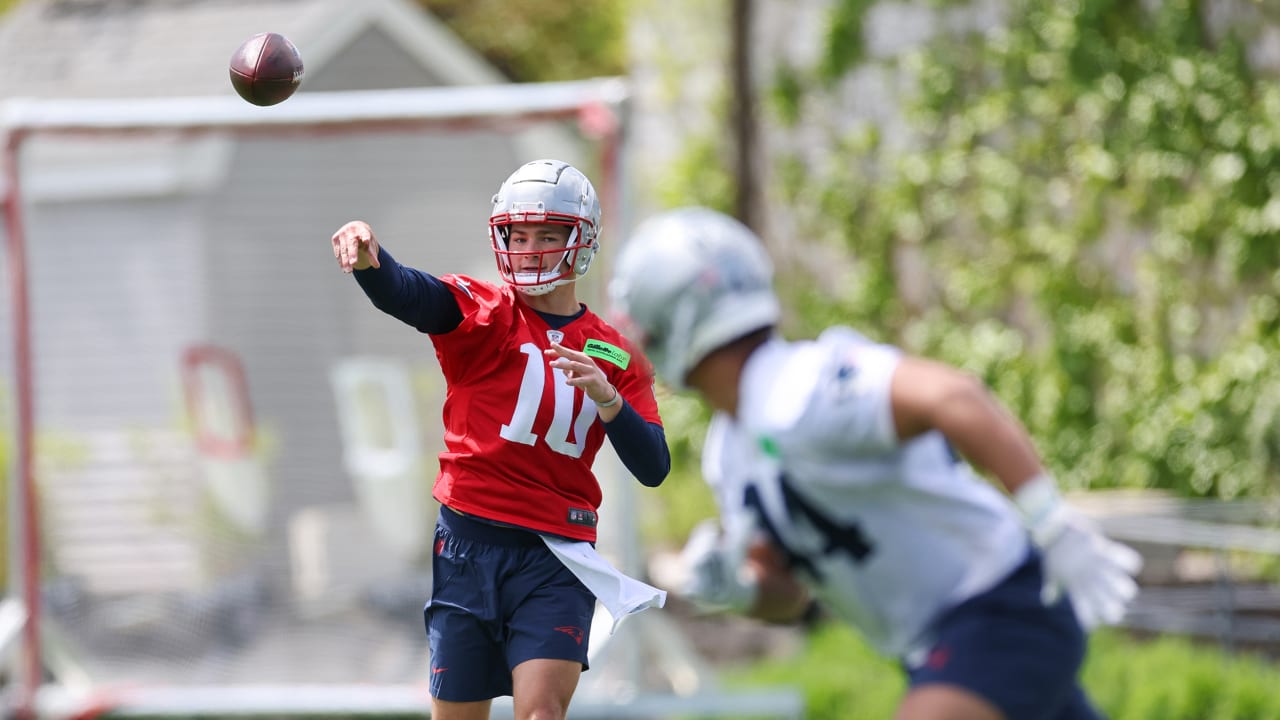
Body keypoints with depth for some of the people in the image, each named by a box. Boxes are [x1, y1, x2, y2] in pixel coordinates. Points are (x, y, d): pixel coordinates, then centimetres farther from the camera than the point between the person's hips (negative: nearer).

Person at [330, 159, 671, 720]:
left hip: (557, 554, 1)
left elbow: (653, 469, 3)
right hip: (469, 543, -1)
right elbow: (404, 294, -19)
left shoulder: (614, 354, 10)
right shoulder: (481, 314, 2)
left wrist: (606, 398, -15)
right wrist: (367, 255, -42)